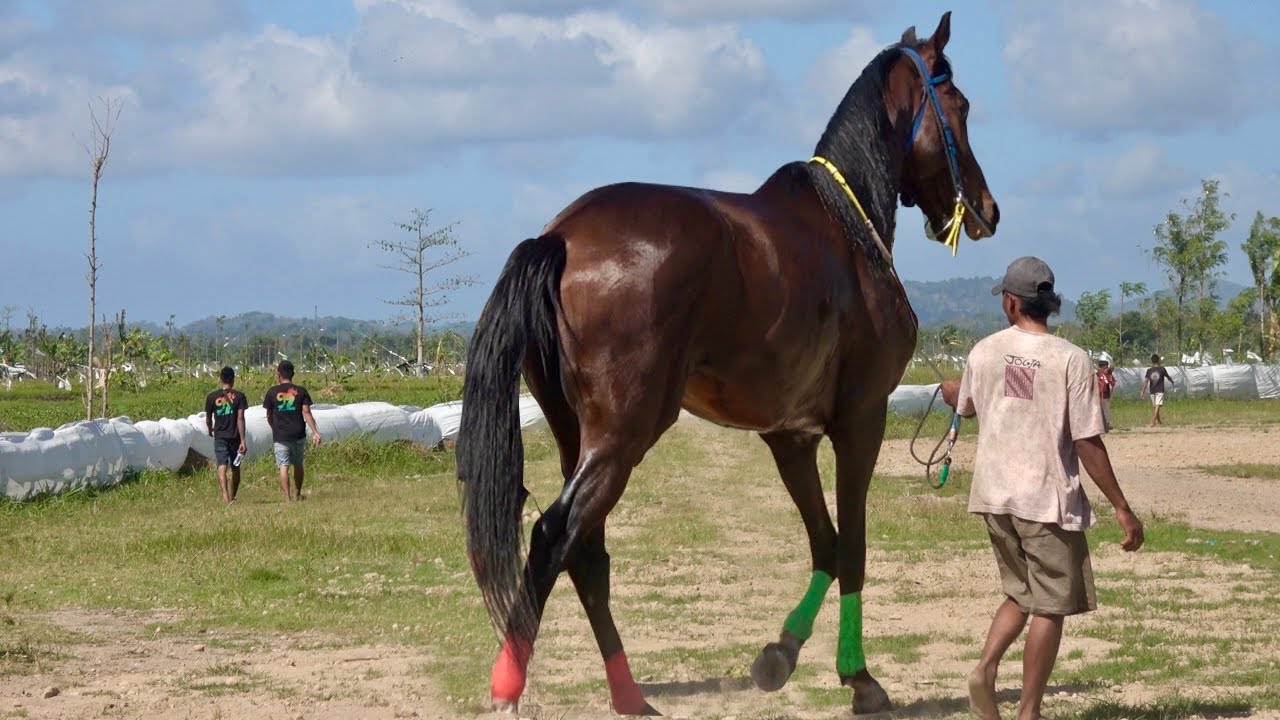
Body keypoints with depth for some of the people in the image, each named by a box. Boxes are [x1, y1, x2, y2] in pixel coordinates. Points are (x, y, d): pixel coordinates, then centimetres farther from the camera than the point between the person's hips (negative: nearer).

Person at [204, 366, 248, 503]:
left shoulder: (211, 397, 0)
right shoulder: (239, 396, -4)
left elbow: (208, 419, 8)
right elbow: (240, 418, -10)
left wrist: (211, 430, 30)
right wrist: (242, 440, -10)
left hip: (220, 436, 0)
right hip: (234, 436, 0)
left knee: (222, 467, -8)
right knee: (235, 468, 15)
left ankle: (225, 495, -28)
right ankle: (232, 496, 26)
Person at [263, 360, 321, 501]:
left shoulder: (272, 392, -1)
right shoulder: (301, 391, 2)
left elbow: (269, 416, 7)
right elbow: (306, 412, -6)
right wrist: (315, 432, -8)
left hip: (280, 436, -2)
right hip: (298, 434, 2)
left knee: (283, 467, -5)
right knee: (298, 464, 18)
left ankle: (287, 497, -15)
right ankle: (297, 494, 29)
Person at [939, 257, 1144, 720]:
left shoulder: (984, 353, 1)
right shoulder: (1070, 360, -12)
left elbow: (966, 408, 22)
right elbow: (1087, 443, -14)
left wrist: (951, 392, 47)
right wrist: (1121, 508, -8)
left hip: (994, 495, 5)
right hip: (1048, 499, -5)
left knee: (1020, 594, 20)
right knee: (1050, 607, 5)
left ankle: (985, 669, -2)